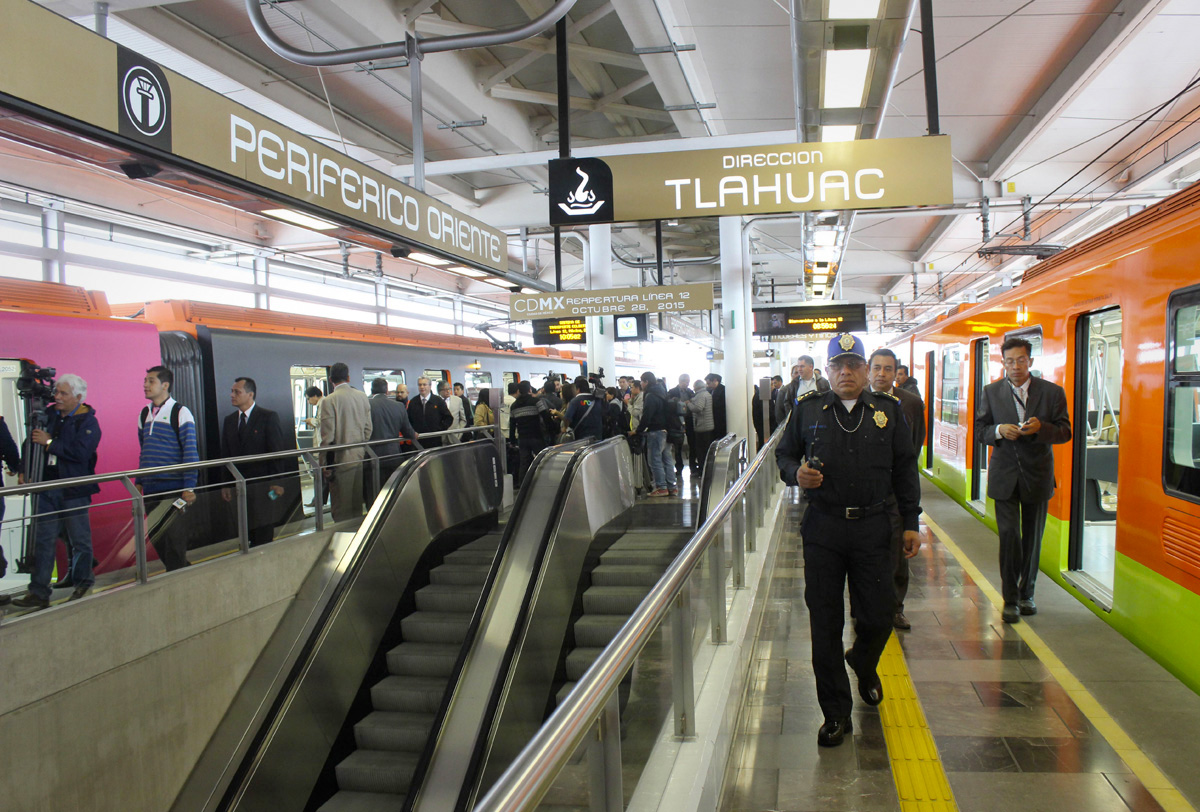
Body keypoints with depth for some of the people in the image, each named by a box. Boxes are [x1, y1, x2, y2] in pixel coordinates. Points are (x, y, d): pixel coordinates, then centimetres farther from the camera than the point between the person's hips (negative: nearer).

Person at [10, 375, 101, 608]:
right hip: (47, 487, 5)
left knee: (80, 540, 5)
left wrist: (49, 443, -15)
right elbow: (31, 441, 15)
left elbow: (80, 452, -21)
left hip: (74, 490, -5)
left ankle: (83, 585, 21)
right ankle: (38, 592, 7)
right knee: (43, 540, 4)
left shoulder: (88, 421, -7)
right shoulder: (48, 413, 9)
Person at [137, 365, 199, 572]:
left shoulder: (180, 412, -6)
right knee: (157, 538, 10)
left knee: (174, 538, -2)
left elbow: (190, 452, -9)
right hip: (150, 489, 7)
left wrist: (189, 487, -14)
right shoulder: (144, 414, 13)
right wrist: (138, 482, 14)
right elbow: (143, 452, 19)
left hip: (174, 488, -6)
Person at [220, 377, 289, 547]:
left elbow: (278, 452, -7)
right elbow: (225, 454, 13)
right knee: (248, 533, 6)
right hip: (239, 486, 5)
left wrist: (277, 482, -10)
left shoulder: (268, 417, -5)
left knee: (264, 534, -2)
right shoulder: (229, 420, 12)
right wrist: (225, 484, 6)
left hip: (263, 485, -5)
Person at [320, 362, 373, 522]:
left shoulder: (329, 400, -12)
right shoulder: (362, 396, 3)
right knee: (358, 504, 15)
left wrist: (326, 465, -5)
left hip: (341, 460, -5)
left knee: (341, 509, 3)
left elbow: (327, 437, -12)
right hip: (360, 457, 5)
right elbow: (368, 429, 8)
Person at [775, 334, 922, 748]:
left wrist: (911, 523, 7)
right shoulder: (807, 410, 5)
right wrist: (796, 473, -11)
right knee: (825, 624, 3)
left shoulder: (888, 410, 7)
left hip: (872, 527, 1)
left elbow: (905, 468, 10)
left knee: (877, 616, 5)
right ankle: (836, 712, 17)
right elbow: (784, 454, 12)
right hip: (823, 528, 0)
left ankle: (863, 666, 42)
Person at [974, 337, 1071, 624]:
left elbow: (1064, 431, -2)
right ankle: (1010, 599, 4)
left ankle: (1026, 594, 28)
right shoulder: (992, 392, 2)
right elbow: (980, 429, 5)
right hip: (1005, 475, -1)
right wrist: (999, 430, -17)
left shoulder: (1052, 392, -1)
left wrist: (1041, 427, -22)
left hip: (1037, 474, 1)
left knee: (1033, 538, 11)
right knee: (1009, 535, -6)